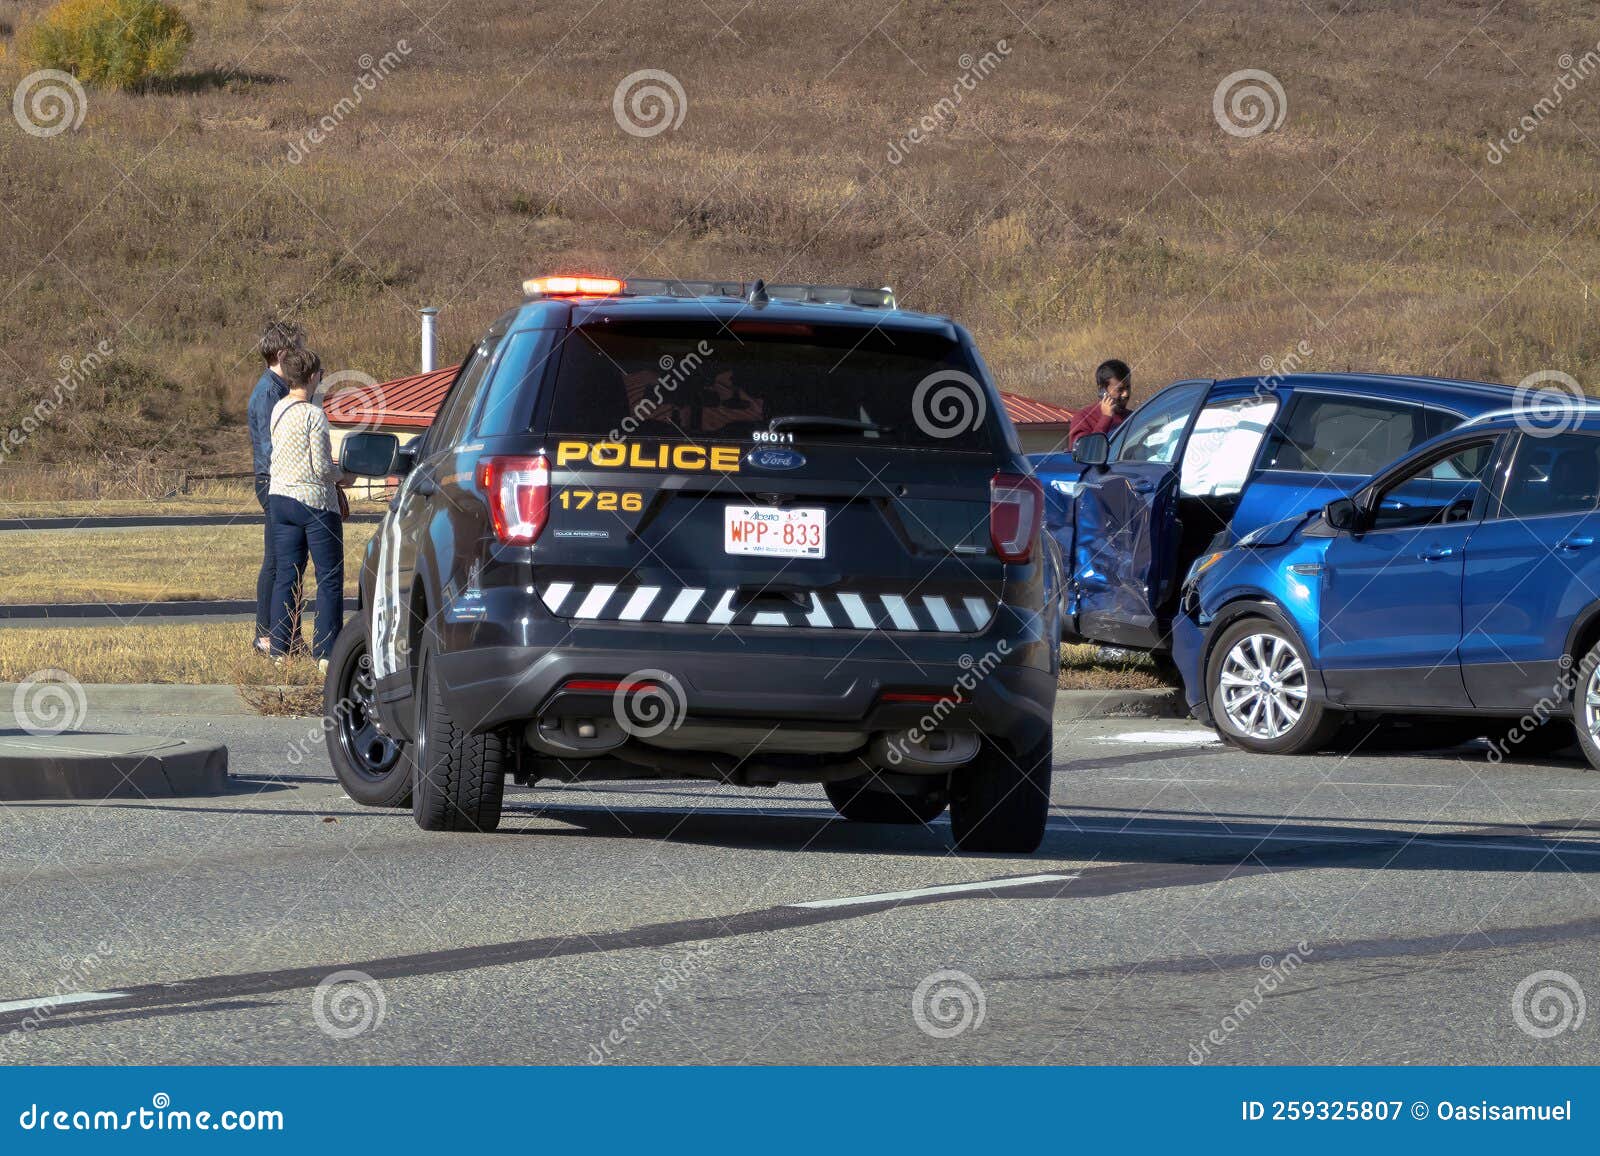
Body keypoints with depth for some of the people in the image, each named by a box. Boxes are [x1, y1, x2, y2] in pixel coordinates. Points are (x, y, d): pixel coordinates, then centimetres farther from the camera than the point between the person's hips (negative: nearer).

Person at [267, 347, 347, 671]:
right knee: (329, 579, 1)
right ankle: (326, 653, -1)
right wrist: (342, 474, 4)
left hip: (280, 497, 7)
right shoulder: (314, 415, -16)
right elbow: (321, 468, -16)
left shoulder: (278, 410, 5)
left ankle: (279, 650, 8)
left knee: (285, 576, 10)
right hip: (315, 500, -7)